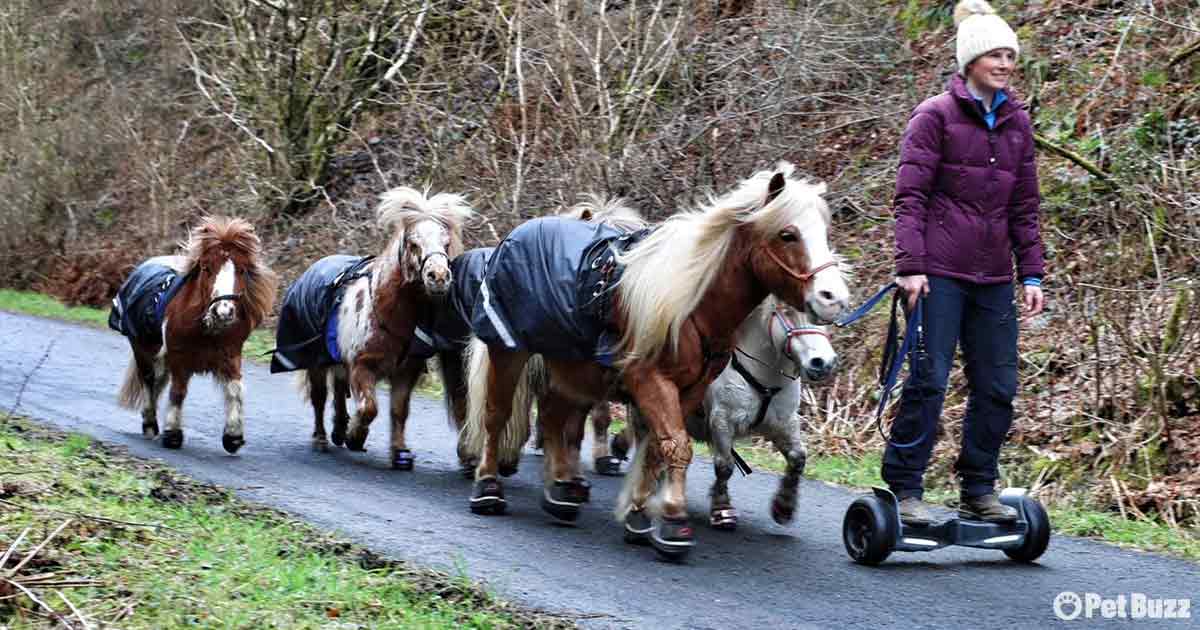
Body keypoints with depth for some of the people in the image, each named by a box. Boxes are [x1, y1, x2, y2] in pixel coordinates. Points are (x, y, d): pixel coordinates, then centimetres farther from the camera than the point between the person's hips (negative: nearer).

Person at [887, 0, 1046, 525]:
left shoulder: (1017, 123, 14)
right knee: (928, 379, -6)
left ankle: (978, 491, 18)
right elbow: (911, 196, -8)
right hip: (939, 273, -6)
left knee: (998, 387, 6)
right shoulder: (935, 116, -3)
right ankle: (904, 490, 2)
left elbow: (1025, 206, 17)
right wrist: (910, 265, -16)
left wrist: (1032, 274, 11)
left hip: (993, 278, 6)